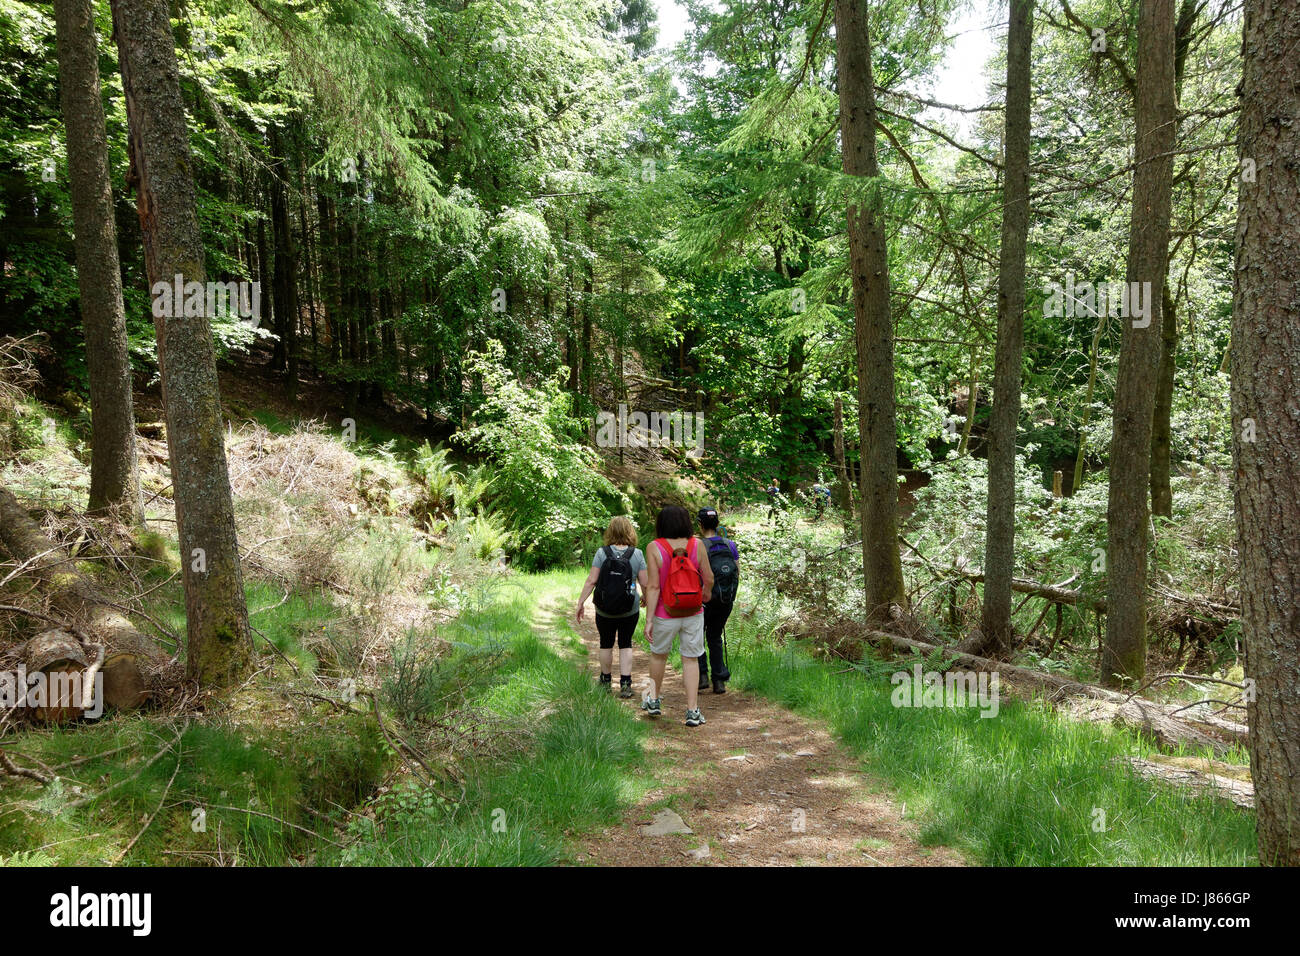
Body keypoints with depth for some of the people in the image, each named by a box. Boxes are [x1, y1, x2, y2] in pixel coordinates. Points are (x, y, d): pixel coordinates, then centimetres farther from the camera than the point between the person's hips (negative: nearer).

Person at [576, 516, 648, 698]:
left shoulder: (602, 553, -9)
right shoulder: (637, 554, -7)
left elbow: (591, 580, -12)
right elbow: (644, 584, -5)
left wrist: (581, 602, -4)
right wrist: (645, 598, 15)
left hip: (604, 610, 0)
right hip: (630, 610, 0)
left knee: (606, 644, 15)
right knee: (625, 644, 11)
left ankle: (606, 681, 29)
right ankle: (625, 684, 5)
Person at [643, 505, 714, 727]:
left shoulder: (654, 548, -13)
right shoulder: (697, 545, -8)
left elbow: (653, 586, -16)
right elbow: (708, 578, 0)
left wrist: (649, 619, -11)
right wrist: (707, 593, 21)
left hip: (665, 616, -1)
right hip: (693, 615, 1)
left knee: (658, 654, 21)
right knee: (691, 660, 10)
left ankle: (655, 700, 35)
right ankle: (692, 711, 8)